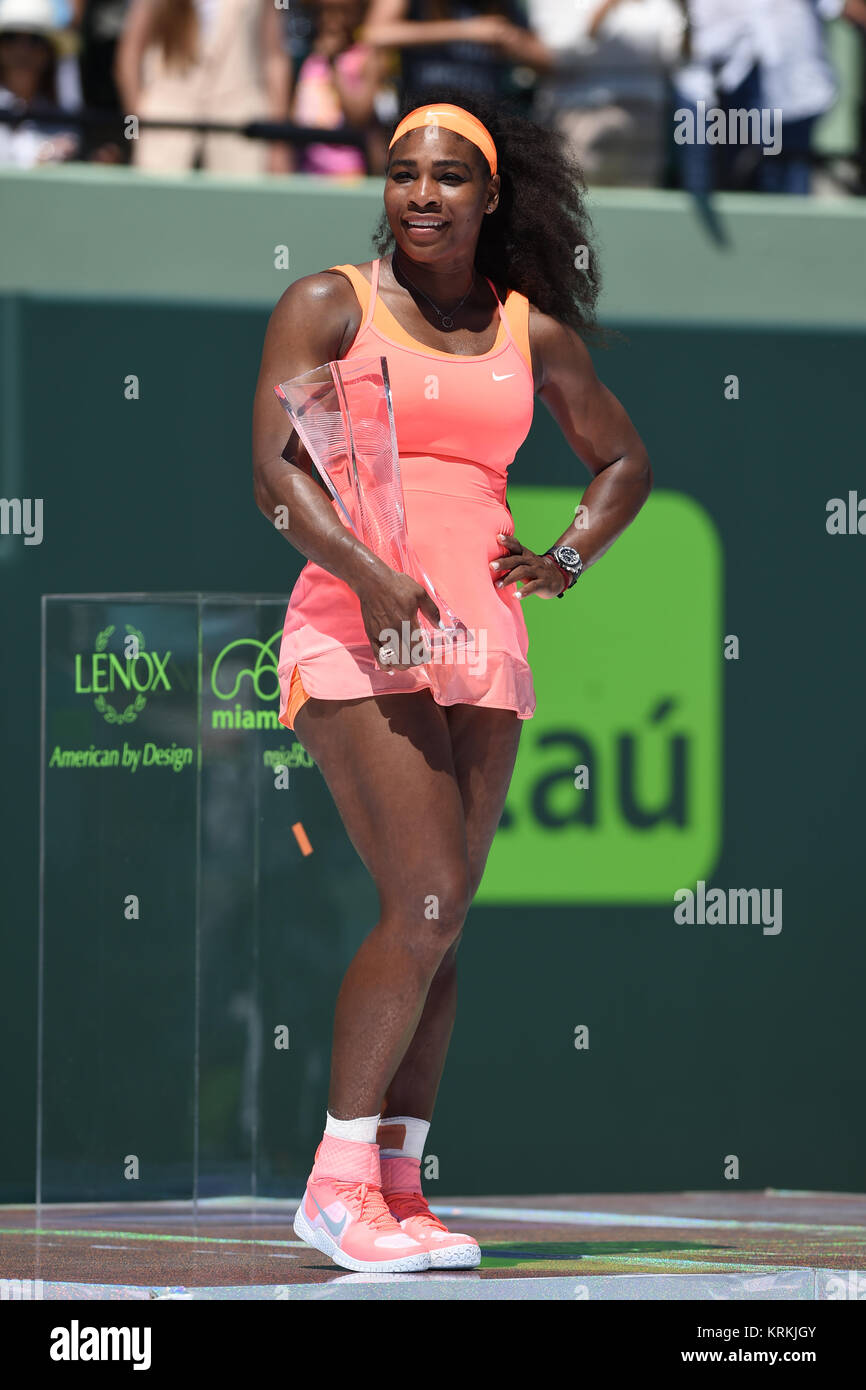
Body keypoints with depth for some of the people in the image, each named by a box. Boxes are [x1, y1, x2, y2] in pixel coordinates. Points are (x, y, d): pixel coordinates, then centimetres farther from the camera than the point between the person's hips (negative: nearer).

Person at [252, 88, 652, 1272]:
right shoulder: (328, 306, 2)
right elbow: (275, 469, -8)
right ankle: (338, 1183, -8)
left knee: (442, 920, 3)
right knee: (423, 904, -17)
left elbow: (623, 459, 27)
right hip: (355, 637, -5)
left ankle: (398, 1182, 8)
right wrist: (369, 576, -23)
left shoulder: (534, 333, 14)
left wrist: (567, 558, 7)